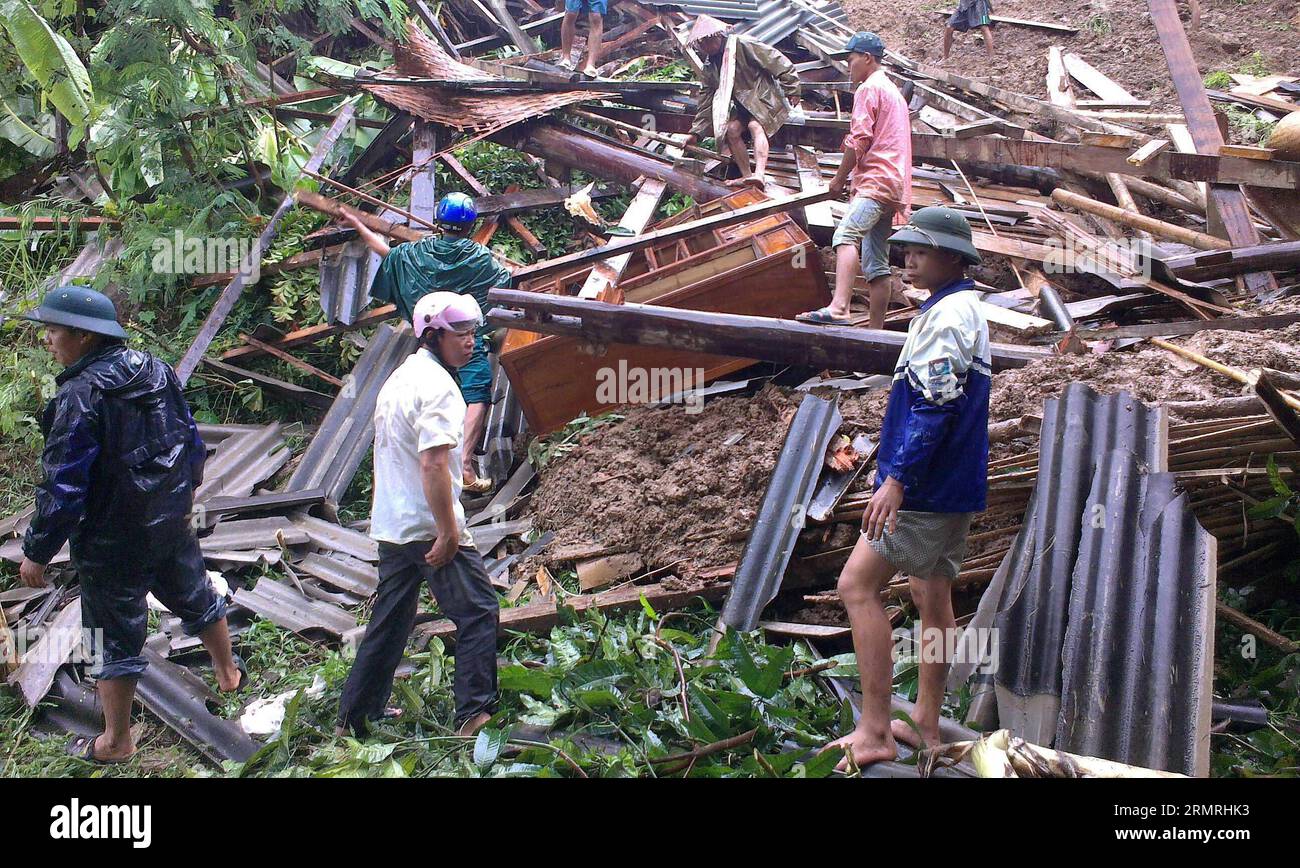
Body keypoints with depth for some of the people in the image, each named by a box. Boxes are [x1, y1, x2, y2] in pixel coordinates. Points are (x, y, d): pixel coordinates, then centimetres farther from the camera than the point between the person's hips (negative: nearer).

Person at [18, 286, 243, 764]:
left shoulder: (79, 397, -23)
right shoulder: (156, 370, -2)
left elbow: (63, 488, -23)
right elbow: (191, 438, 9)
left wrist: (37, 551, -13)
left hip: (111, 541, -7)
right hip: (172, 522, 7)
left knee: (115, 637, 7)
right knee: (196, 598, 27)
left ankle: (116, 742, 21)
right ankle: (228, 672, 49)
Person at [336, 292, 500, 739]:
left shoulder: (399, 377, 14)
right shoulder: (437, 385, -17)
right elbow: (433, 465, -25)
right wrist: (449, 532, -23)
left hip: (391, 525, 9)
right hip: (428, 526, -9)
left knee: (390, 618, 17)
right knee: (478, 612, -2)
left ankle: (356, 715, 24)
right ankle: (475, 714, -3)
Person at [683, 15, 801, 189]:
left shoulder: (743, 45, -15)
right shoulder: (710, 67, 7)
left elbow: (779, 63, -14)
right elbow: (707, 100, 10)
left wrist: (791, 91, -14)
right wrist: (696, 132, 4)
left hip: (764, 96, -7)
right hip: (742, 104, 7)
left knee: (755, 126, -31)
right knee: (732, 129, -19)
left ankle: (759, 174, -49)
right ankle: (746, 175, -15)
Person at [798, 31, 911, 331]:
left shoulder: (869, 89, -1)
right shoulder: (894, 92, 30)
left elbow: (859, 140, -11)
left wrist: (839, 179, -1)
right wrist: (853, 176, 26)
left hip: (876, 181, -11)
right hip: (894, 185, 11)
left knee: (846, 234, -30)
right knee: (876, 264, 8)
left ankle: (838, 308, -49)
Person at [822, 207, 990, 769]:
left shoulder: (946, 315, -16)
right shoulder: (966, 310, 17)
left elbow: (935, 405, -25)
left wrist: (896, 479, -28)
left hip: (927, 487, -11)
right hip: (954, 488, 11)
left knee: (857, 585, -9)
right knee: (932, 596, 14)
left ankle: (875, 732, -8)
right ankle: (926, 727, 23)